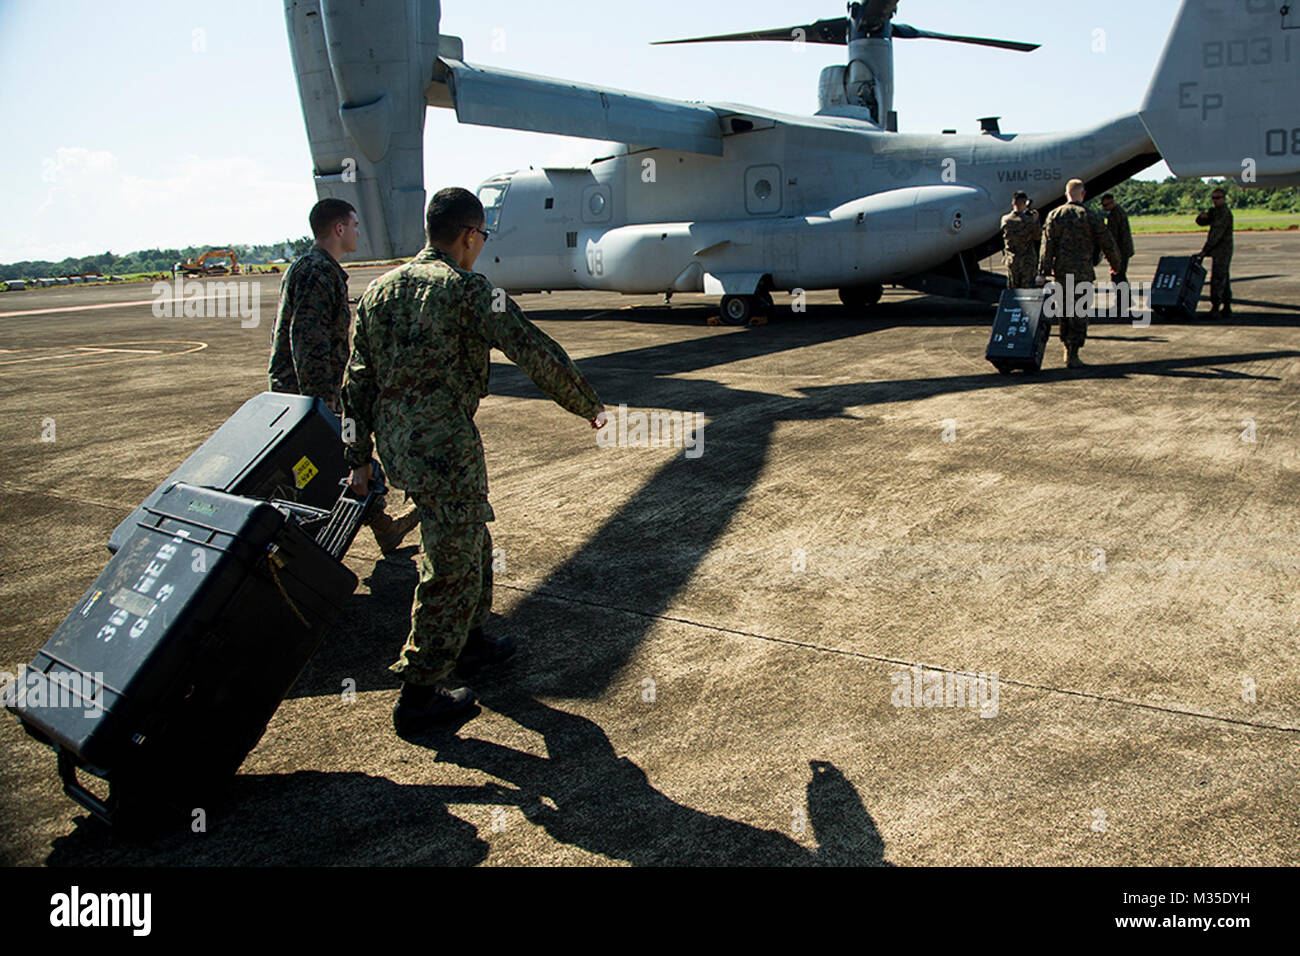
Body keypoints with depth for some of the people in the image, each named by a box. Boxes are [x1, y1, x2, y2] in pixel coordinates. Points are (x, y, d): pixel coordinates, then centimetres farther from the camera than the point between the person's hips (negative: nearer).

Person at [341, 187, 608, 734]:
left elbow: (358, 382, 11)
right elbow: (535, 353, -18)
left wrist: (358, 458, 16)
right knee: (452, 567, 3)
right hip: (444, 447, -8)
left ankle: (470, 638, 43)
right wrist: (588, 406, -6)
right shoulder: (468, 290, -11)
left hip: (396, 443, 8)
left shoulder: (380, 290, 11)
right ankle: (419, 696, 11)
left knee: (469, 540, 26)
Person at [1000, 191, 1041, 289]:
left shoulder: (1005, 219, -6)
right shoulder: (1030, 220, -15)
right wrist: (1036, 220, 8)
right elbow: (1038, 236, -1)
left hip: (1011, 260, 3)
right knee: (1027, 288, 5)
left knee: (1012, 290, 13)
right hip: (1027, 261, -3)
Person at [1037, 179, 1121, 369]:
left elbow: (1047, 246, 0)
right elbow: (1108, 243, 2)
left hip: (1060, 272, 3)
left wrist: (1043, 273, 1)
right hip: (1082, 273, -3)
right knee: (1079, 314, 0)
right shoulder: (1090, 216, -4)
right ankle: (1073, 355, -3)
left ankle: (1067, 350, 22)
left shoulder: (1055, 215, 4)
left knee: (1064, 312, 16)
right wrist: (1115, 264, 18)